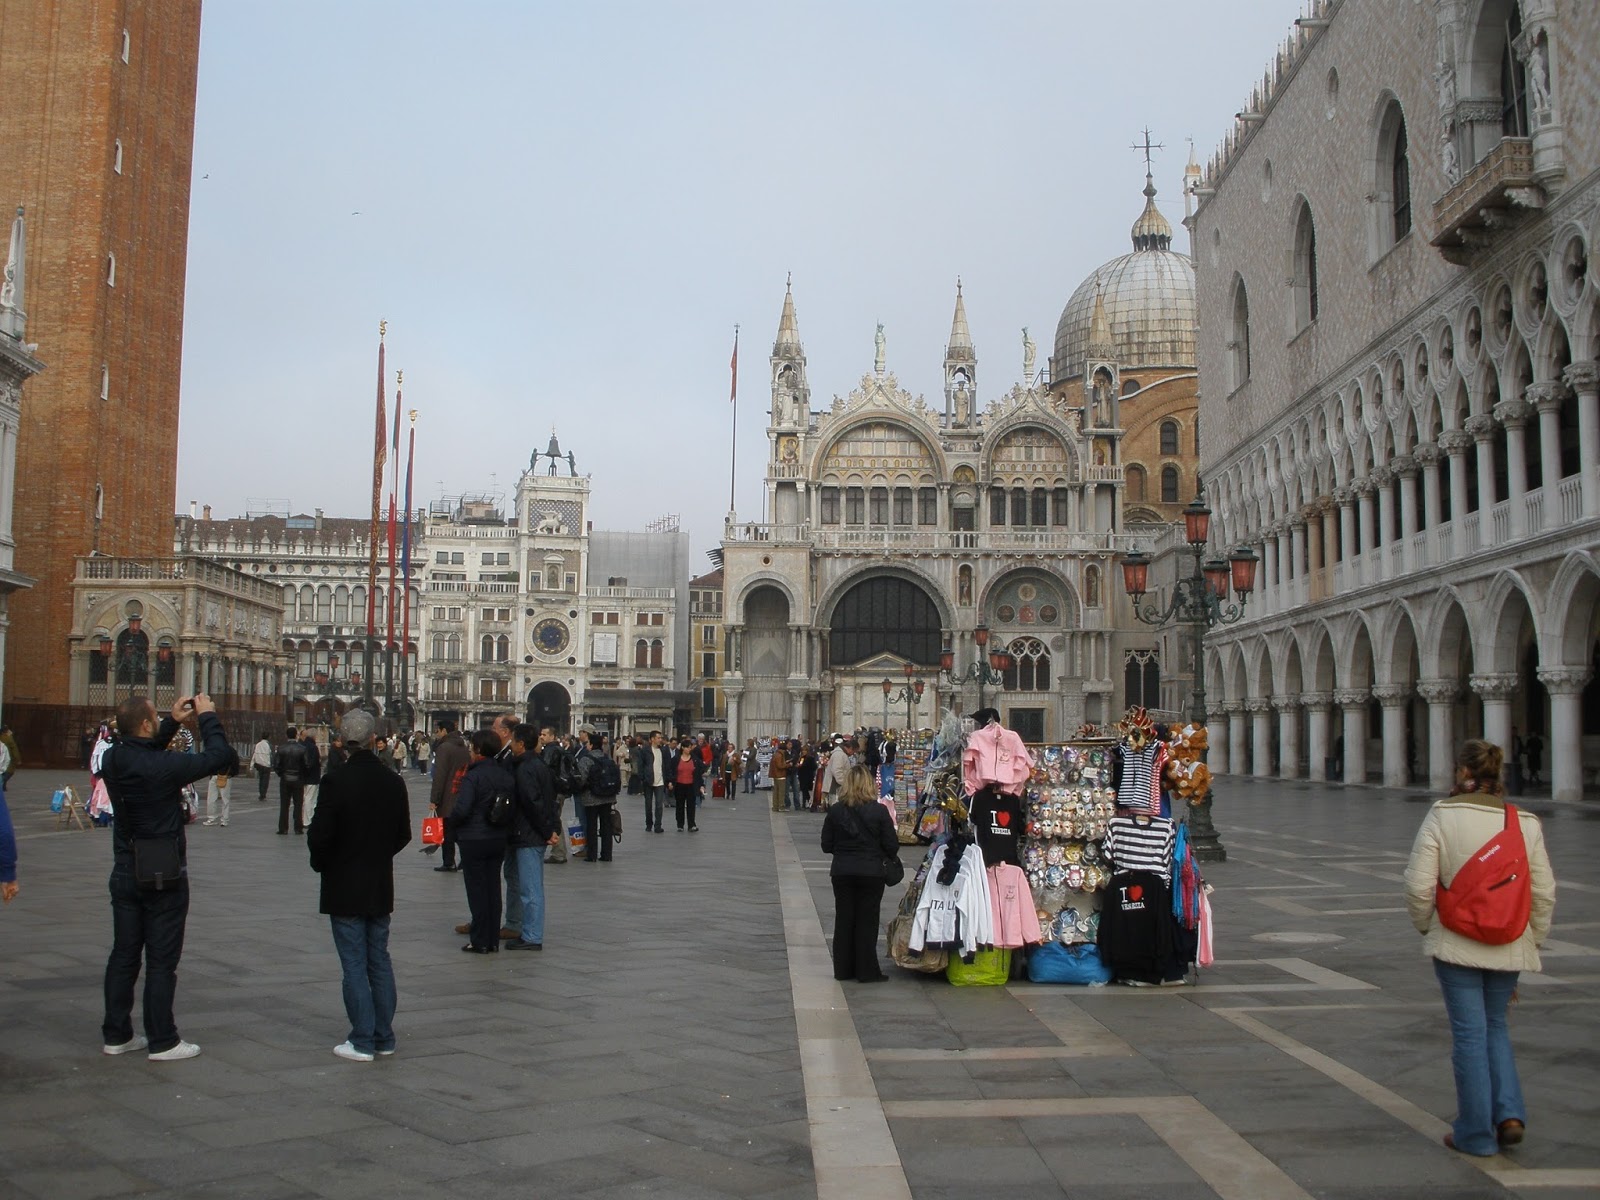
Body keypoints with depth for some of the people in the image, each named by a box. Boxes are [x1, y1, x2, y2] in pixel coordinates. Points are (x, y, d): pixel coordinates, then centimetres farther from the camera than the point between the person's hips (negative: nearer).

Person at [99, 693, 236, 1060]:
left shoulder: (112, 761, -3)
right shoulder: (163, 766, -24)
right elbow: (221, 757, -18)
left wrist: (173, 722, 17)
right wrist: (207, 717, -6)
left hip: (125, 874, 7)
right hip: (164, 877, -7)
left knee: (123, 955, 15)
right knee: (161, 960, 2)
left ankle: (116, 1034, 23)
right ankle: (162, 1041, 9)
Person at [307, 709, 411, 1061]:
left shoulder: (336, 779, -16)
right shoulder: (392, 781, 0)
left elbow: (319, 835, -16)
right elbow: (404, 834, 7)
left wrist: (321, 864, 2)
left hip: (344, 888, -5)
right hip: (381, 887, 5)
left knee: (354, 964, 0)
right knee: (379, 960, 13)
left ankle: (363, 1041, 3)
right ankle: (384, 1037, 18)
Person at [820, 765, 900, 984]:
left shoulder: (835, 811, -4)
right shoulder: (879, 811, -11)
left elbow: (826, 845, 1)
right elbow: (892, 845, -8)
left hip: (842, 873, 2)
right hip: (871, 873, -2)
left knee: (843, 920, 12)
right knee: (867, 921, 6)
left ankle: (843, 968, 18)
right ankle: (866, 971, 9)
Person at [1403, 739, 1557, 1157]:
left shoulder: (1441, 817, -11)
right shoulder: (1526, 824, -3)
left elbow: (1419, 884, -13)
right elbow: (1544, 892, -1)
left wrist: (1426, 926, 5)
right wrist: (1533, 942, 13)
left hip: (1456, 945, -3)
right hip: (1509, 948, 3)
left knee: (1469, 1033, 5)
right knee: (1495, 1026, 22)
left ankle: (1475, 1133, 11)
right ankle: (1509, 1113, 9)